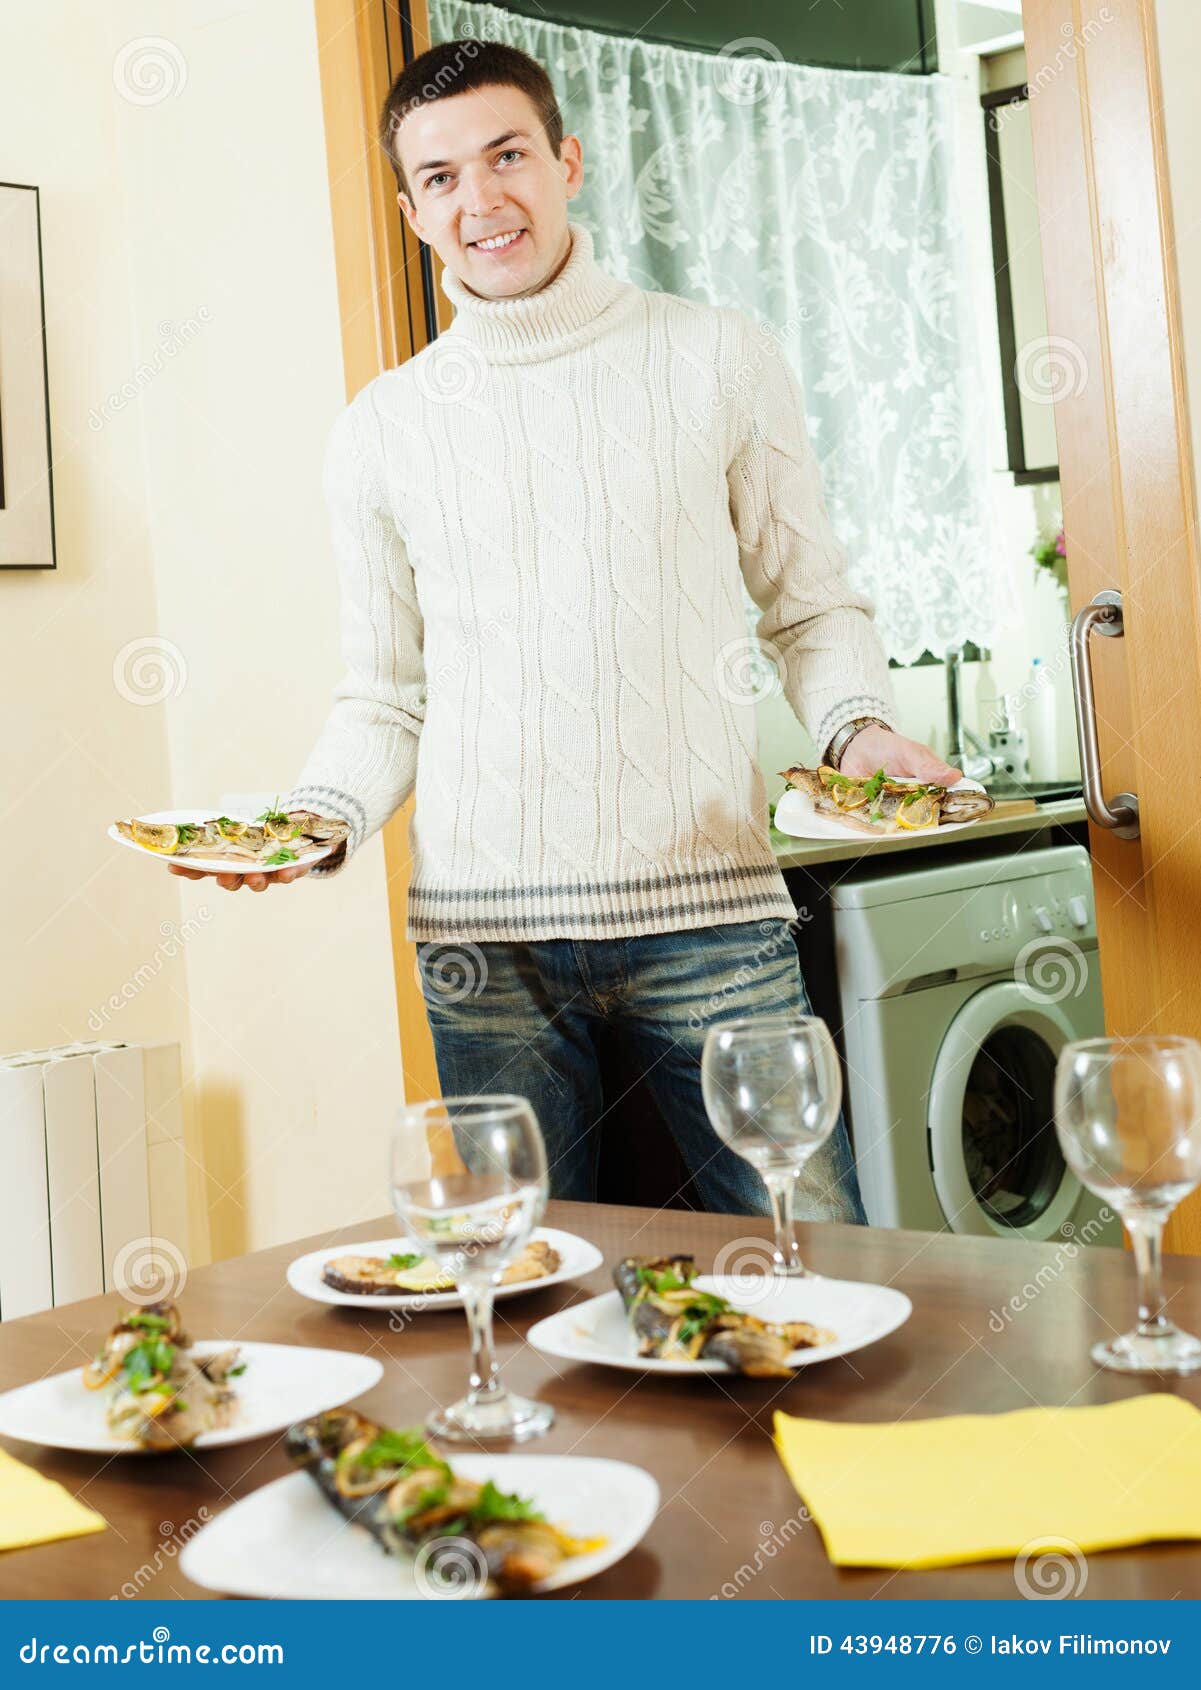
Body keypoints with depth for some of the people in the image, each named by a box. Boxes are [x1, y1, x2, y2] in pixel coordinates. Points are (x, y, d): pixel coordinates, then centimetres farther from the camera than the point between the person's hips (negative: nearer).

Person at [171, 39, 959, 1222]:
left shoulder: (717, 359, 7)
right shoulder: (381, 429, 10)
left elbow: (811, 606, 11)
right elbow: (383, 697, 14)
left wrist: (858, 726, -8)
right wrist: (325, 815, -4)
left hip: (704, 903, -1)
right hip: (483, 926, 1)